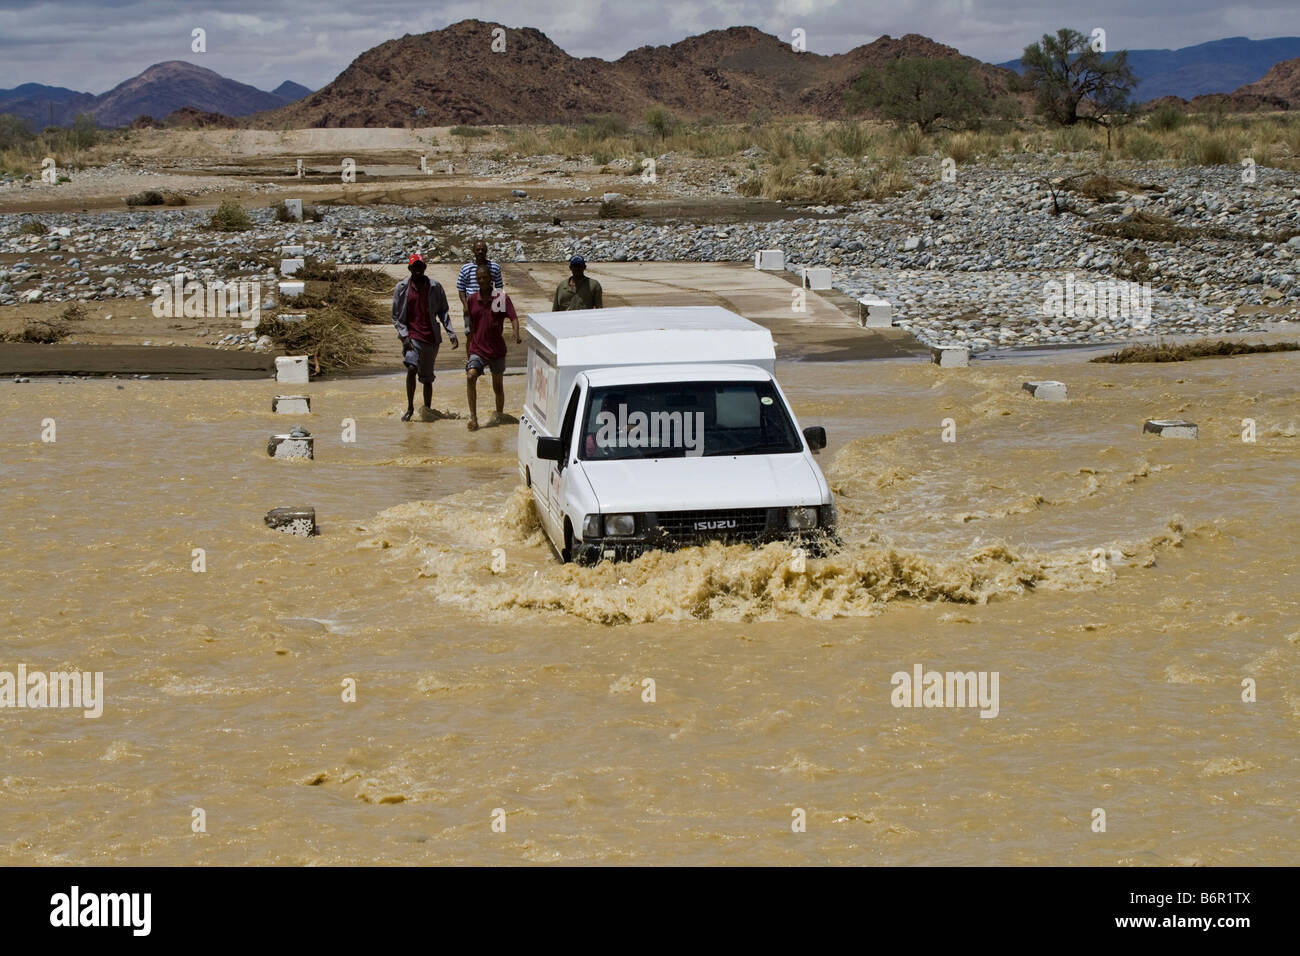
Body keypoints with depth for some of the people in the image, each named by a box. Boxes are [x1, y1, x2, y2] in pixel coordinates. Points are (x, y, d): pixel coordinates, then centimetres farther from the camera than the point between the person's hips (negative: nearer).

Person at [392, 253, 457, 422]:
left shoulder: (435, 287, 2)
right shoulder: (402, 288, 1)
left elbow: (443, 312, 7)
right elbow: (396, 317, 4)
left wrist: (451, 333, -3)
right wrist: (404, 335, -9)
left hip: (431, 337, 2)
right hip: (411, 336, -2)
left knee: (427, 376, 8)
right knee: (411, 368, -22)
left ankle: (428, 408, 23)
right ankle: (410, 407, -10)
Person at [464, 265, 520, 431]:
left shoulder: (502, 298, -5)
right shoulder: (472, 300, 5)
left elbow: (513, 317, -15)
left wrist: (516, 335, -33)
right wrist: (468, 343, 20)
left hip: (497, 350, -1)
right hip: (477, 349, 1)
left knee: (498, 386, 10)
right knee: (470, 377, -23)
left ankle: (499, 416, 33)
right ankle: (473, 417, -20)